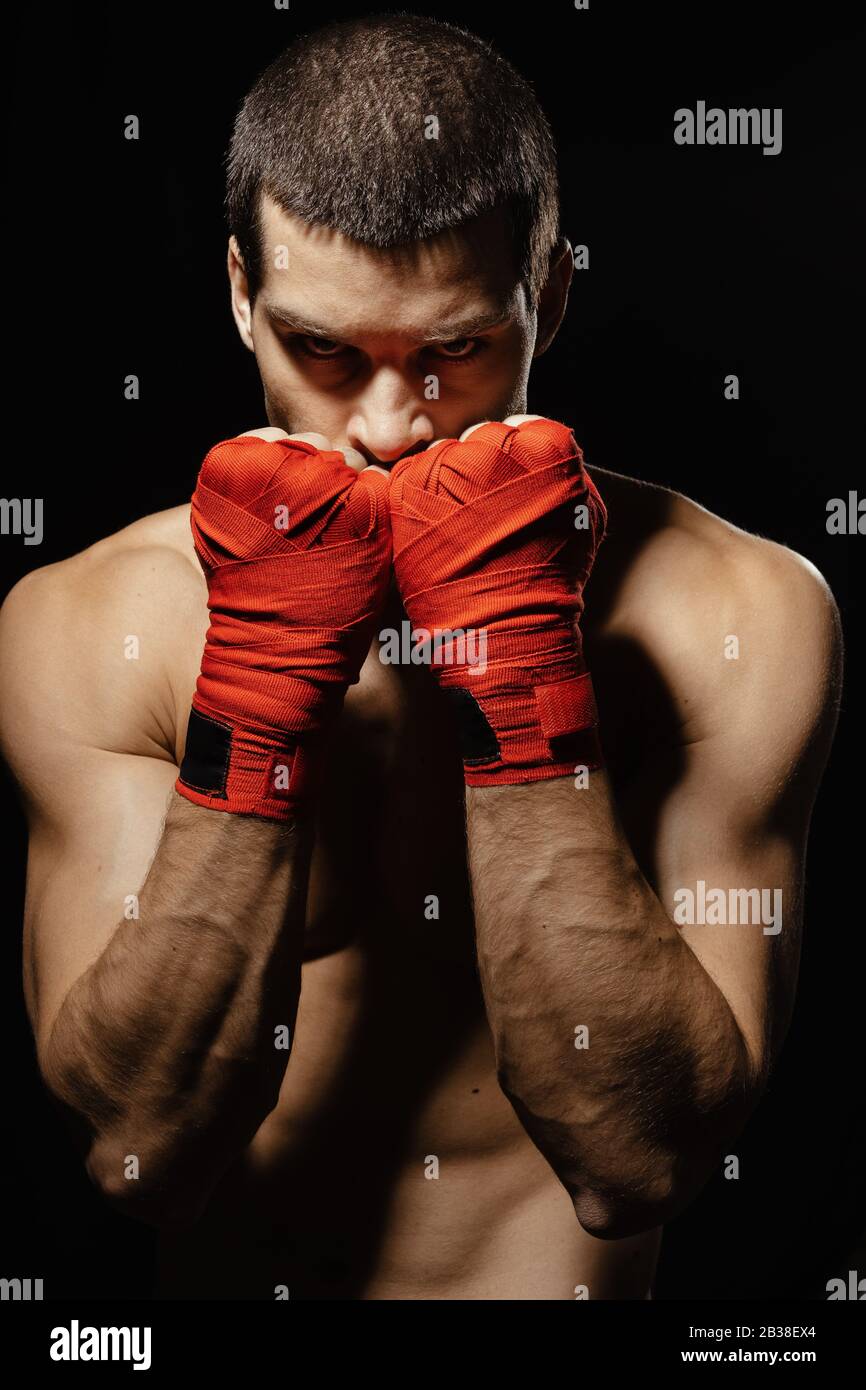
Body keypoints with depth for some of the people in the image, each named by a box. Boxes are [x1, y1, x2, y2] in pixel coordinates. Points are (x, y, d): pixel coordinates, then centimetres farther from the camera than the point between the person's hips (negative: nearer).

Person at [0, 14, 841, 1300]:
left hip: (562, 1281, 0)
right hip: (228, 1281, 1)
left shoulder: (736, 616, -9)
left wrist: (521, 678, -19)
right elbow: (139, 1145, -11)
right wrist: (260, 686, -18)